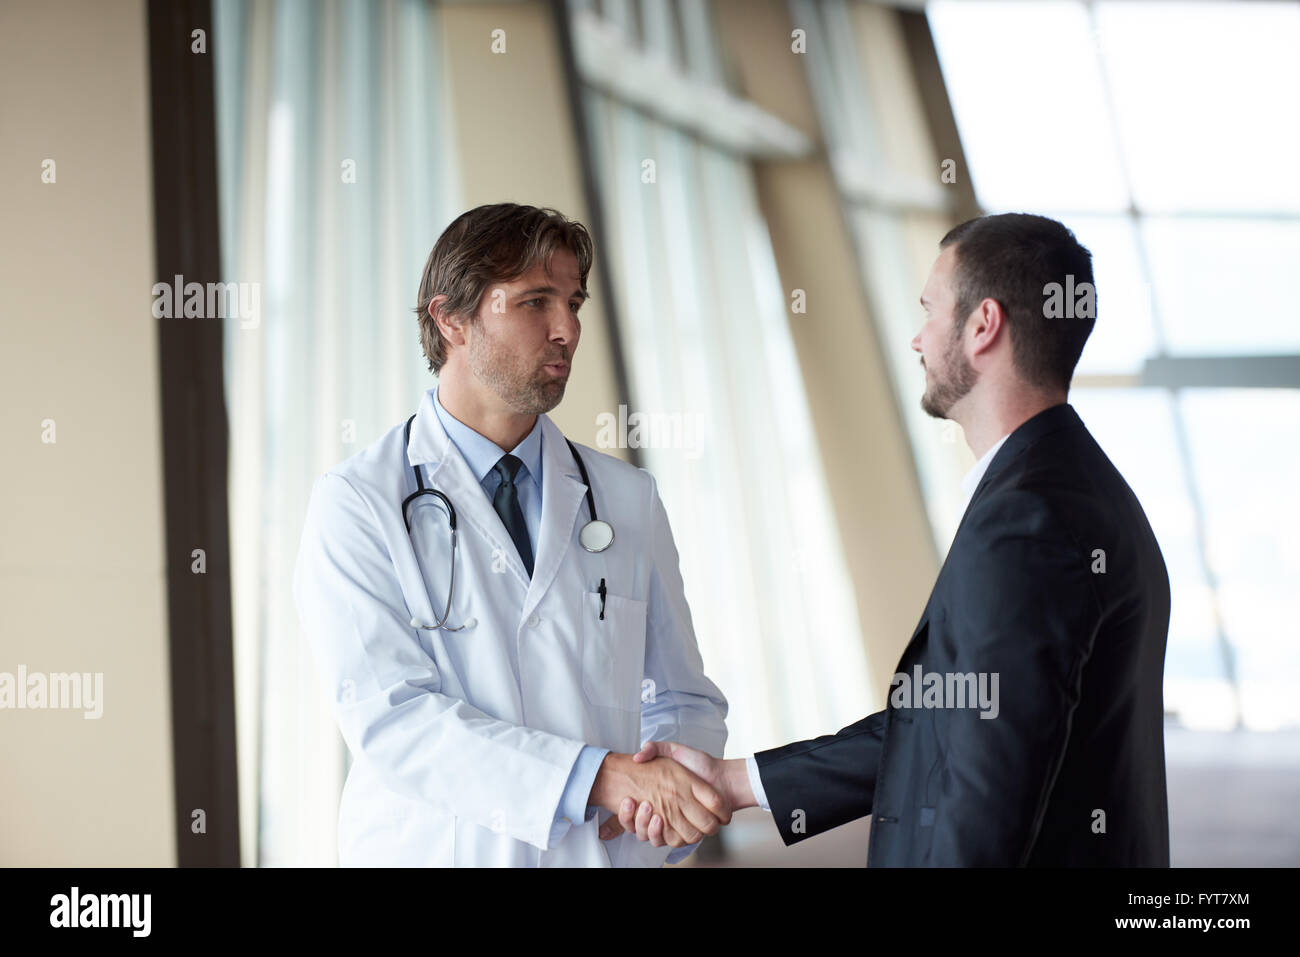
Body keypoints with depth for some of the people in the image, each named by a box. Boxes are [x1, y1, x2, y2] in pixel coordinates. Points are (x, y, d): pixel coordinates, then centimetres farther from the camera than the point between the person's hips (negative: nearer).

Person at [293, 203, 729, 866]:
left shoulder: (630, 501, 5)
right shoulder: (355, 502, -6)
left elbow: (682, 700, 10)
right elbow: (389, 717, -16)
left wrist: (679, 779, -13)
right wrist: (601, 779, -25)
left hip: (609, 853, 3)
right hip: (431, 851, -3)